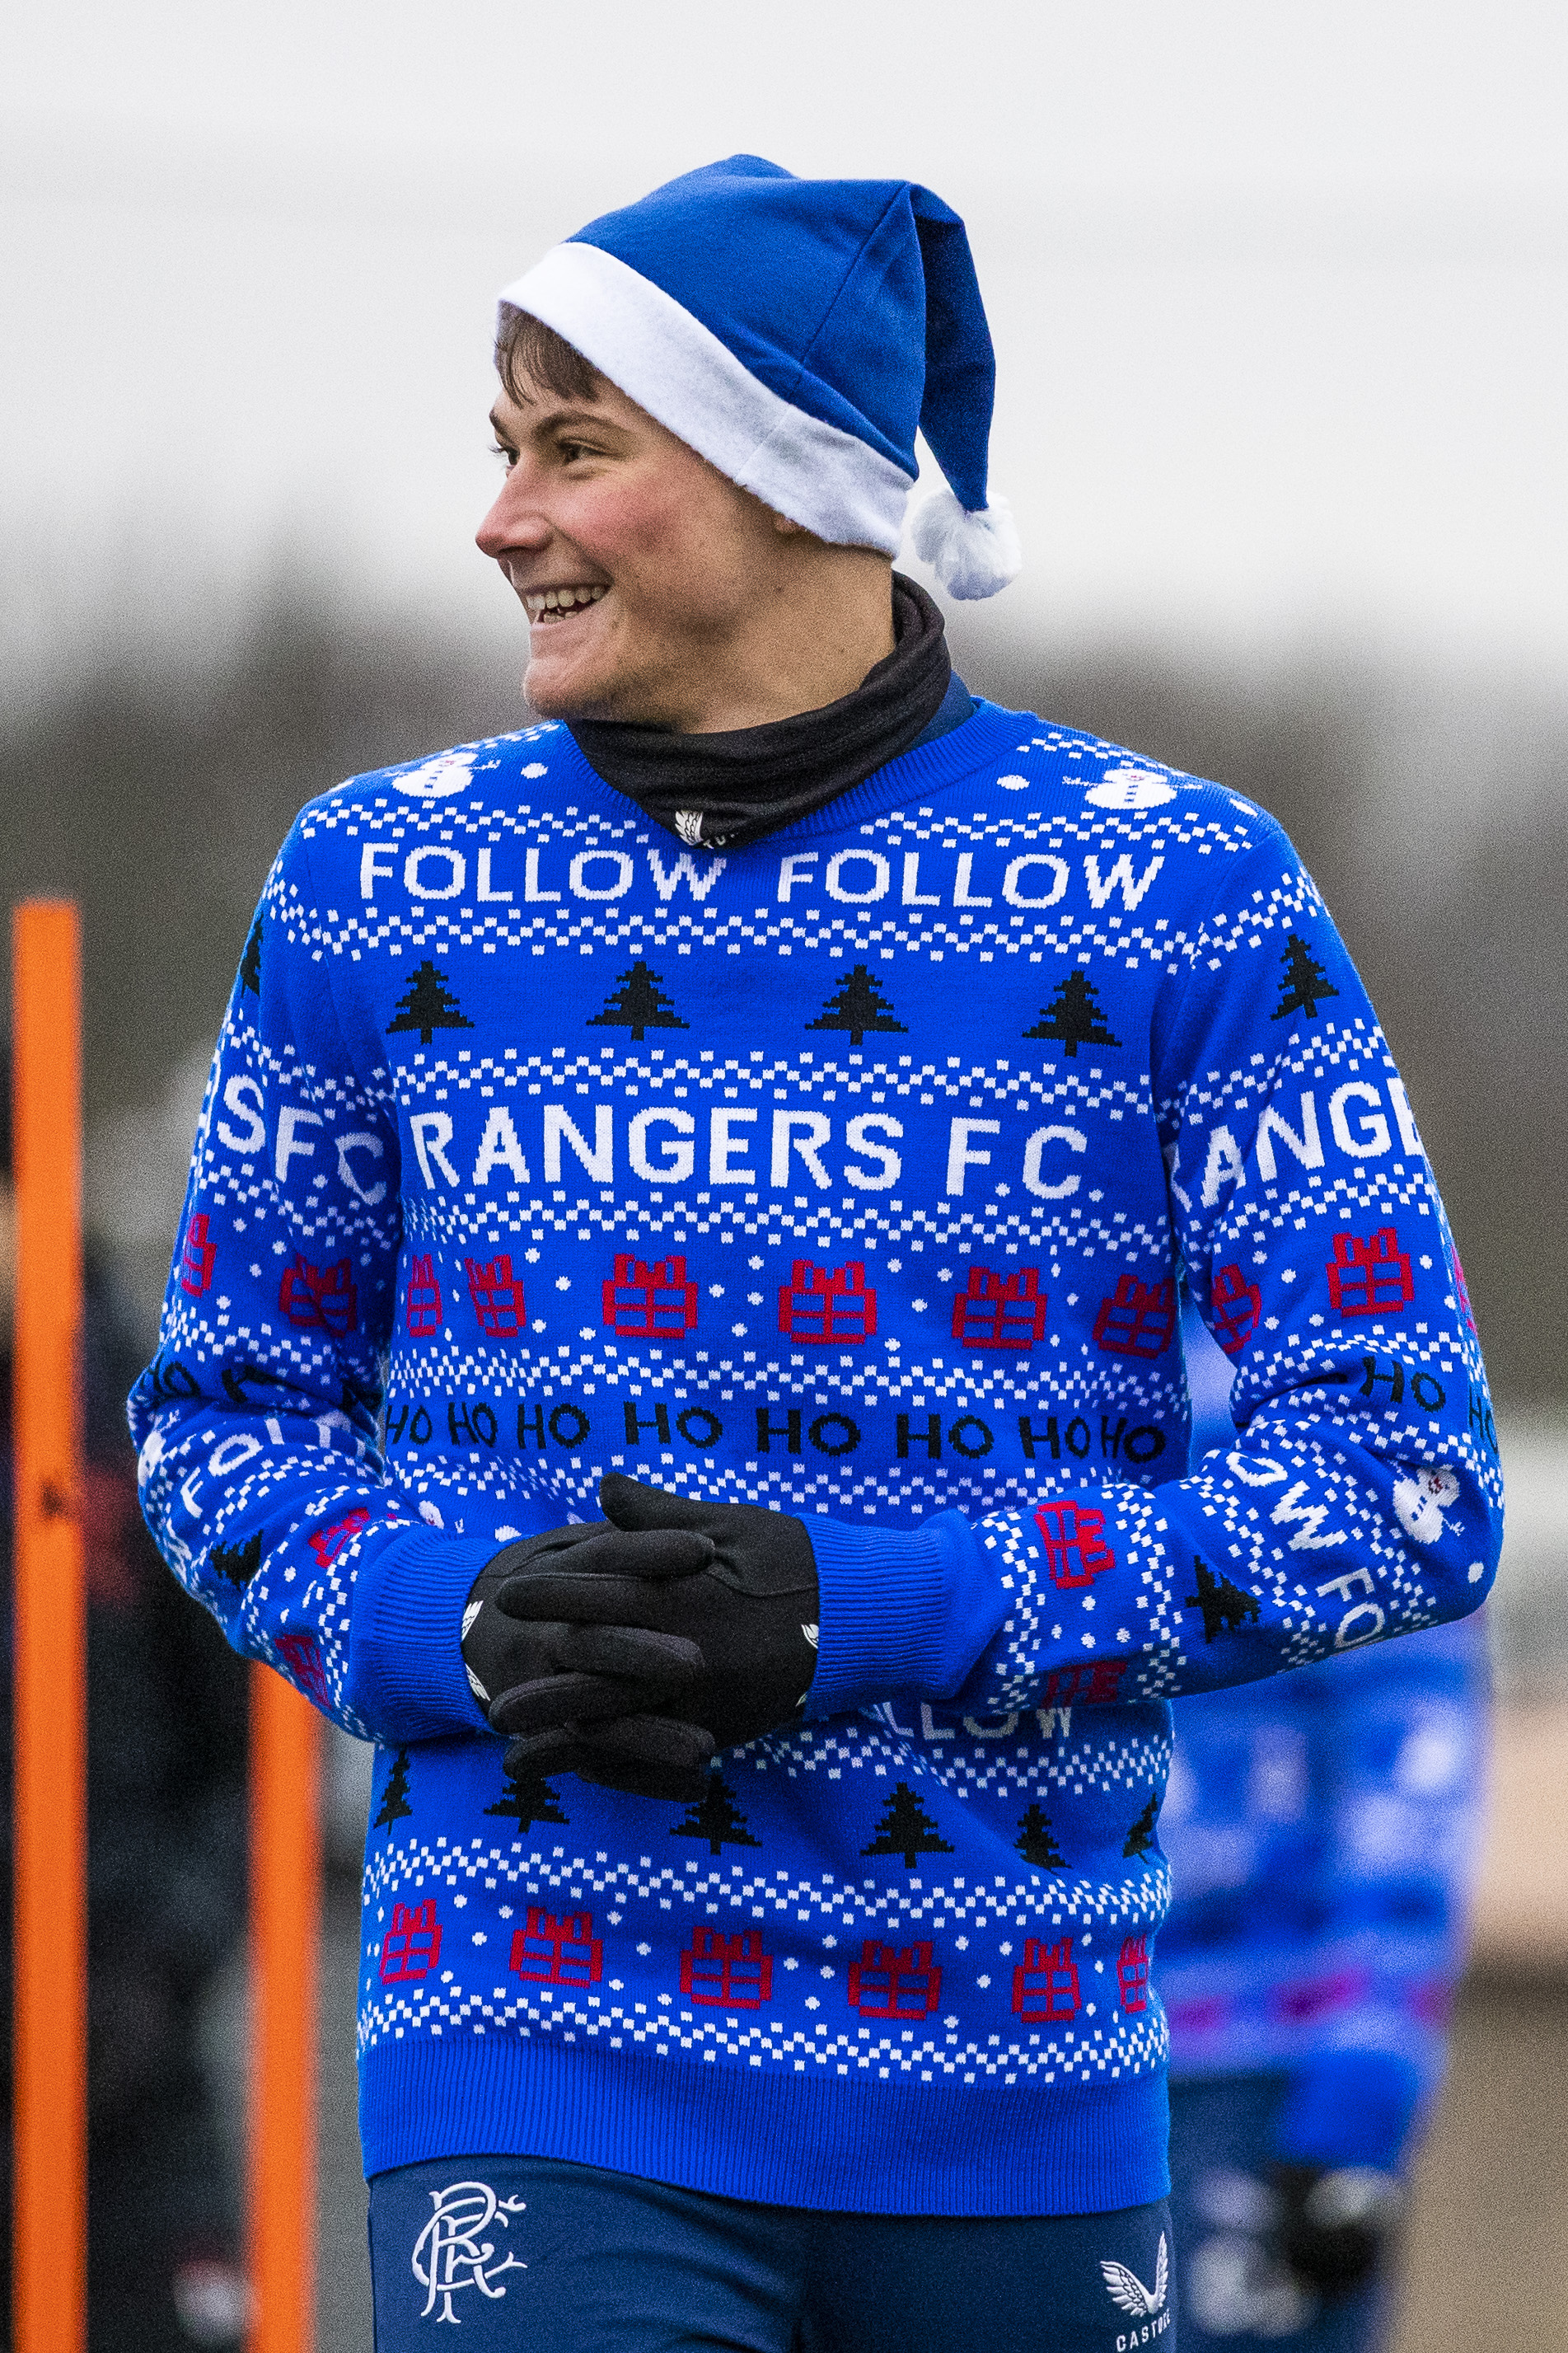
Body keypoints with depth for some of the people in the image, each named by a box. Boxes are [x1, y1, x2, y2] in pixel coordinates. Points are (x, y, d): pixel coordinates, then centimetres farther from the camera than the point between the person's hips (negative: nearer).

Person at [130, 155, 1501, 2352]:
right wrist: (448, 1621, -9)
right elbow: (224, 1407, 14)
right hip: (539, 2103, 0)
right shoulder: (376, 887, 6)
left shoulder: (1189, 897, 0)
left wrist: (876, 1609, -15)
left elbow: (1405, 1480, -3)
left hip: (1022, 2123, 0)